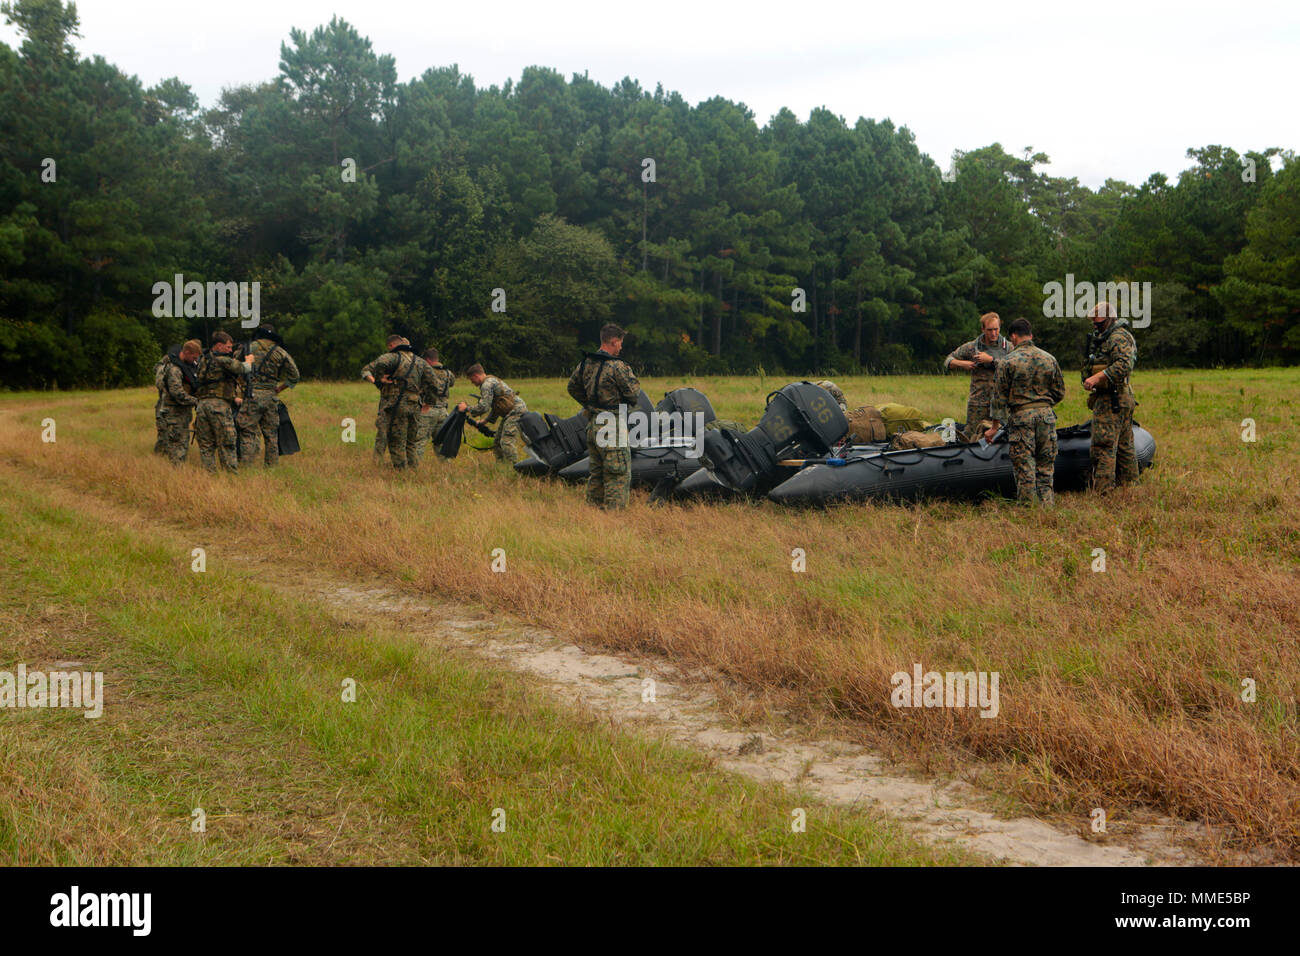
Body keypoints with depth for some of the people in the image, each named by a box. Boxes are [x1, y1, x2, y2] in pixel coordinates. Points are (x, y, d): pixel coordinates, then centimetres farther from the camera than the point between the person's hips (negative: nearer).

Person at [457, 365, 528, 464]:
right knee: (497, 443, 14)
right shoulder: (492, 380, 20)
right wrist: (488, 420, 24)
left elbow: (483, 407, -20)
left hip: (516, 411, -11)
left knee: (507, 441, -18)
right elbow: (496, 406, 26)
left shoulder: (487, 384, -14)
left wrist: (467, 408, -9)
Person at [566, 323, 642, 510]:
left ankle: (593, 507, 23)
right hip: (612, 425, -8)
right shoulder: (616, 366, -16)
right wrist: (630, 375, 6)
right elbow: (633, 391, -14)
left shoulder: (586, 363, 8)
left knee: (597, 471, 18)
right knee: (618, 473, -2)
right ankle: (614, 510, -5)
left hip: (592, 424, 8)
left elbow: (573, 387, 20)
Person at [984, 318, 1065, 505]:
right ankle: (1047, 504, 10)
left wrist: (995, 427, 1)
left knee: (1024, 467, 1)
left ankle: (1027, 508, 3)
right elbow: (1060, 392, 13)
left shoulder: (1008, 362, -5)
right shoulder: (1049, 359, 8)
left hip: (1021, 416, -3)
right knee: (1045, 466, 11)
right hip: (1046, 415, 4)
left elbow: (1000, 397, -4)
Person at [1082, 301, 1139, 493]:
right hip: (1123, 399, 11)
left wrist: (1097, 377, -30)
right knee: (1124, 447, 14)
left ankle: (1102, 493, -15)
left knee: (1104, 447, -13)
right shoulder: (1103, 337, 21)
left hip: (1111, 400, -11)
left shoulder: (1119, 337, -12)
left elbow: (1124, 365, -27)